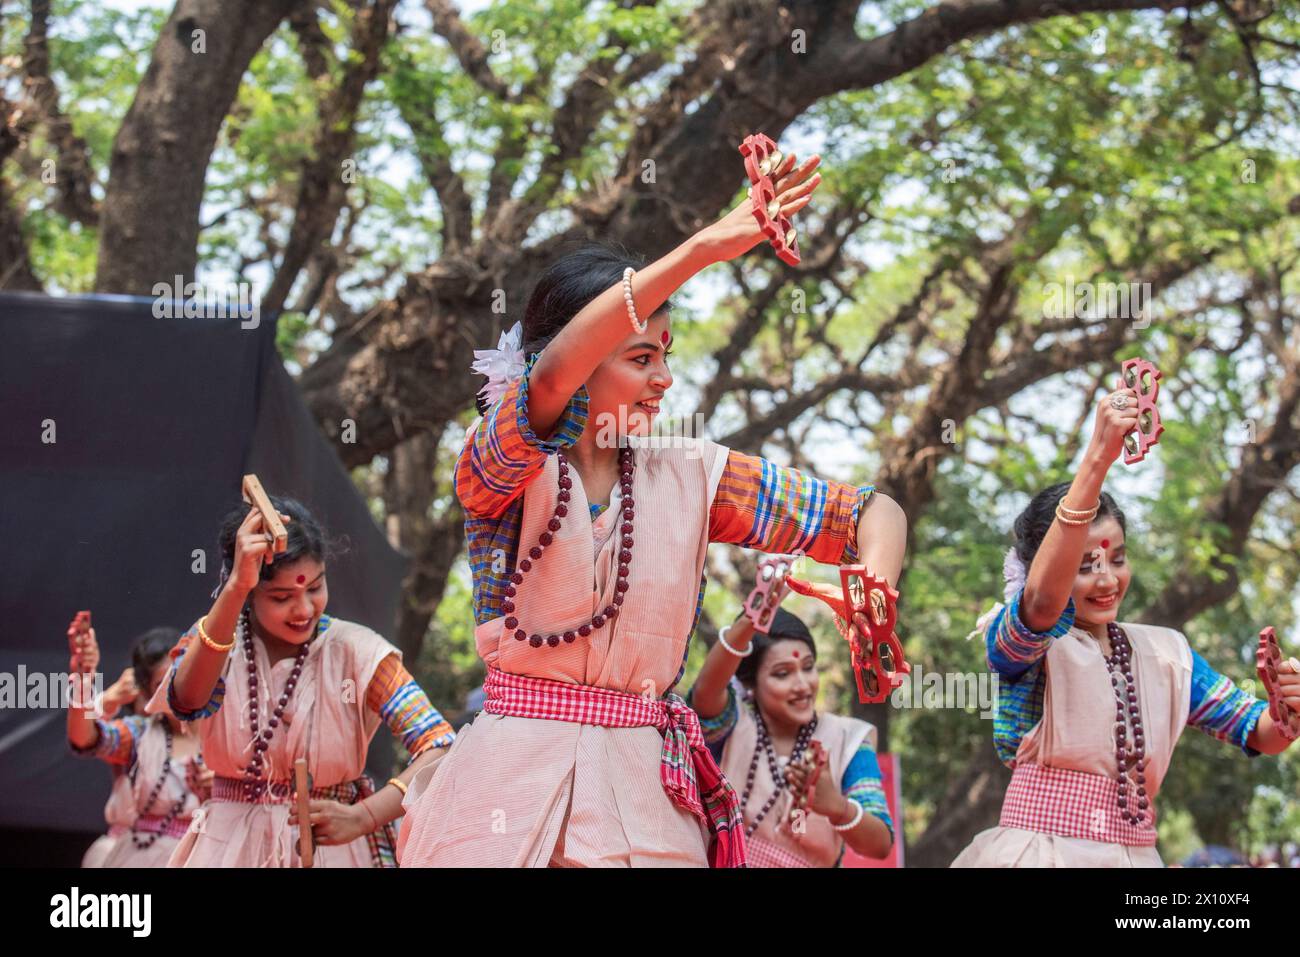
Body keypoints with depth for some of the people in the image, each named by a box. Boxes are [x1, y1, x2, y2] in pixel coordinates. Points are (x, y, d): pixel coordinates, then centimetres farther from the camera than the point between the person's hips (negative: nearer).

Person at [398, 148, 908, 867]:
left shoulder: (686, 475, 8)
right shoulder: (496, 465, -2)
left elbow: (872, 513, 9)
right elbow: (551, 377, -25)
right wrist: (698, 251, -34)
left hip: (644, 785, 3)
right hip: (517, 775, -3)